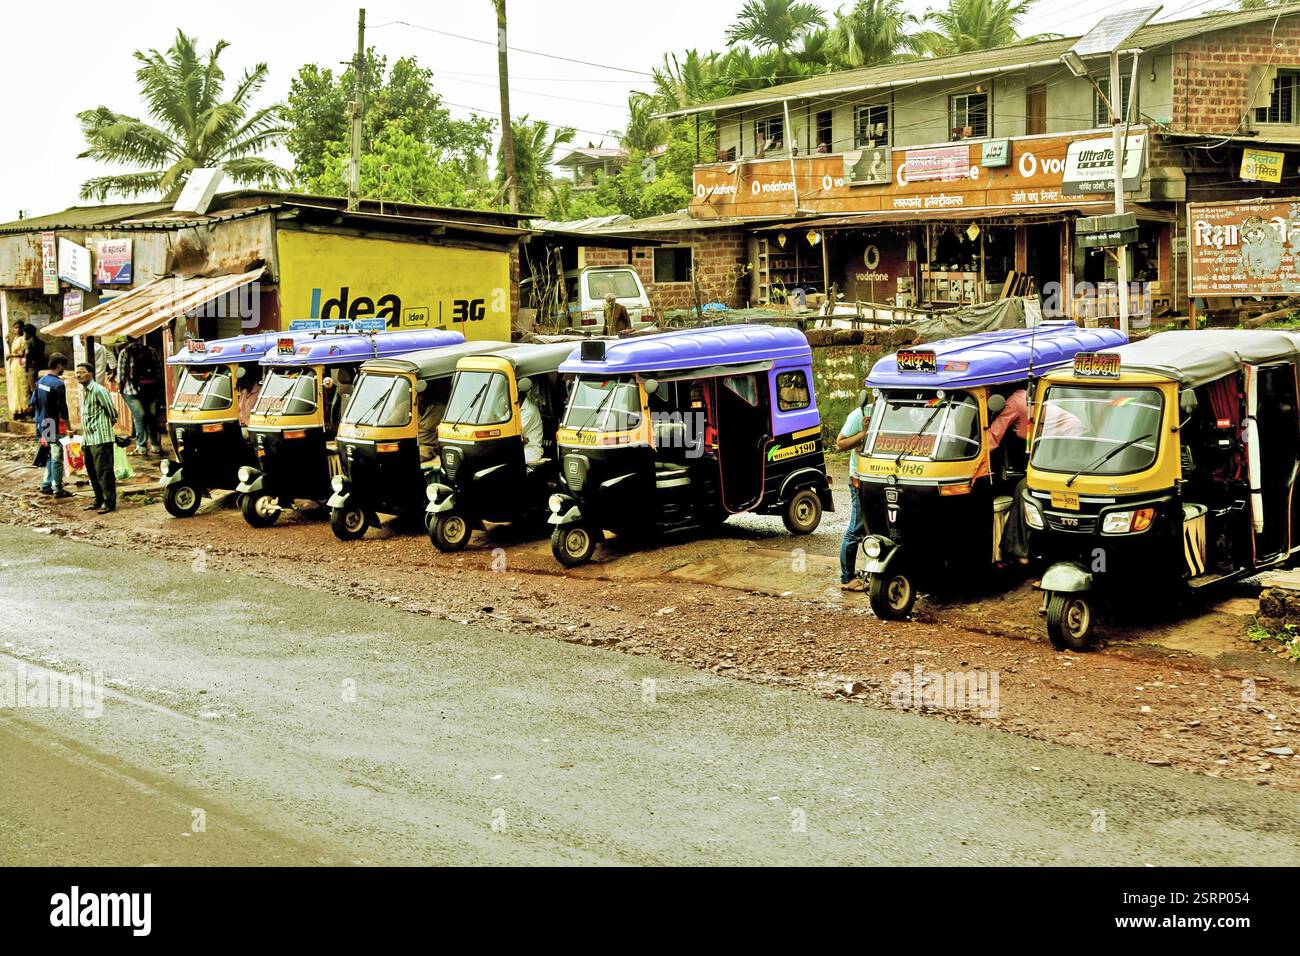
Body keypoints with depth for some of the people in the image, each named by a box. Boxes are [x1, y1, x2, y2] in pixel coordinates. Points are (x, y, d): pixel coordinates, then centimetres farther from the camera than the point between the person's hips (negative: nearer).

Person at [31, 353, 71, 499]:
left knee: (50, 456, 19)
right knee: (57, 458, 0)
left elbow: (32, 402, 11)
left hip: (41, 425, 8)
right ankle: (57, 489, 5)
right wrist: (69, 427, -10)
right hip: (54, 426, -8)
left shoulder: (40, 381, 6)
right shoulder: (58, 384, -18)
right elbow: (63, 408, -18)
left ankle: (46, 485, 21)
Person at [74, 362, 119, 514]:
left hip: (100, 438, -9)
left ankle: (109, 502, -2)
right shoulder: (83, 392, 15)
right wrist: (83, 439, 21)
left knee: (104, 471, -7)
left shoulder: (99, 390, -13)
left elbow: (112, 411, -9)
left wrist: (107, 426, 6)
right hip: (88, 439, 9)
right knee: (92, 471, 13)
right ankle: (99, 500, 23)